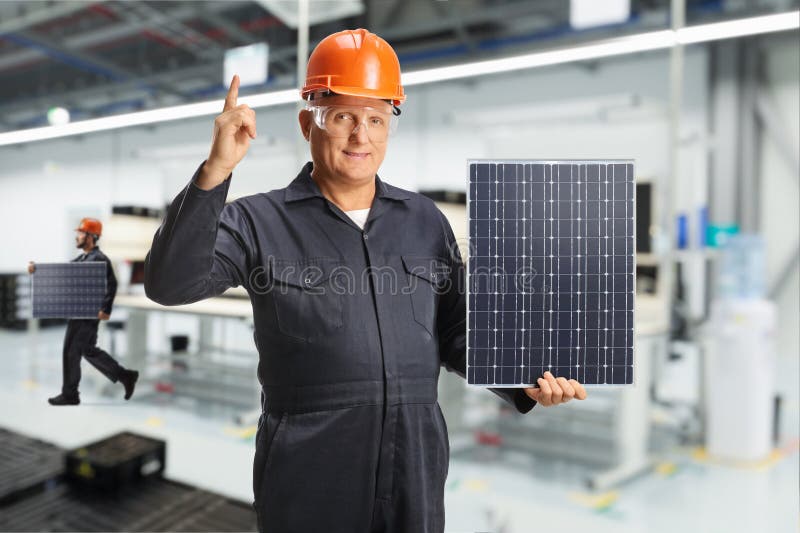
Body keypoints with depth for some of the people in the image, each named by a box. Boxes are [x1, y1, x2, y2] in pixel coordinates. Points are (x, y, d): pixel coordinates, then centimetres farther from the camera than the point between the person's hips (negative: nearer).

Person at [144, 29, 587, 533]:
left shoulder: (426, 221, 7)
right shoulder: (259, 222, -3)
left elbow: (454, 333, 11)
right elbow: (170, 283, -17)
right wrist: (214, 173, -27)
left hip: (415, 471, 4)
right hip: (308, 476, -3)